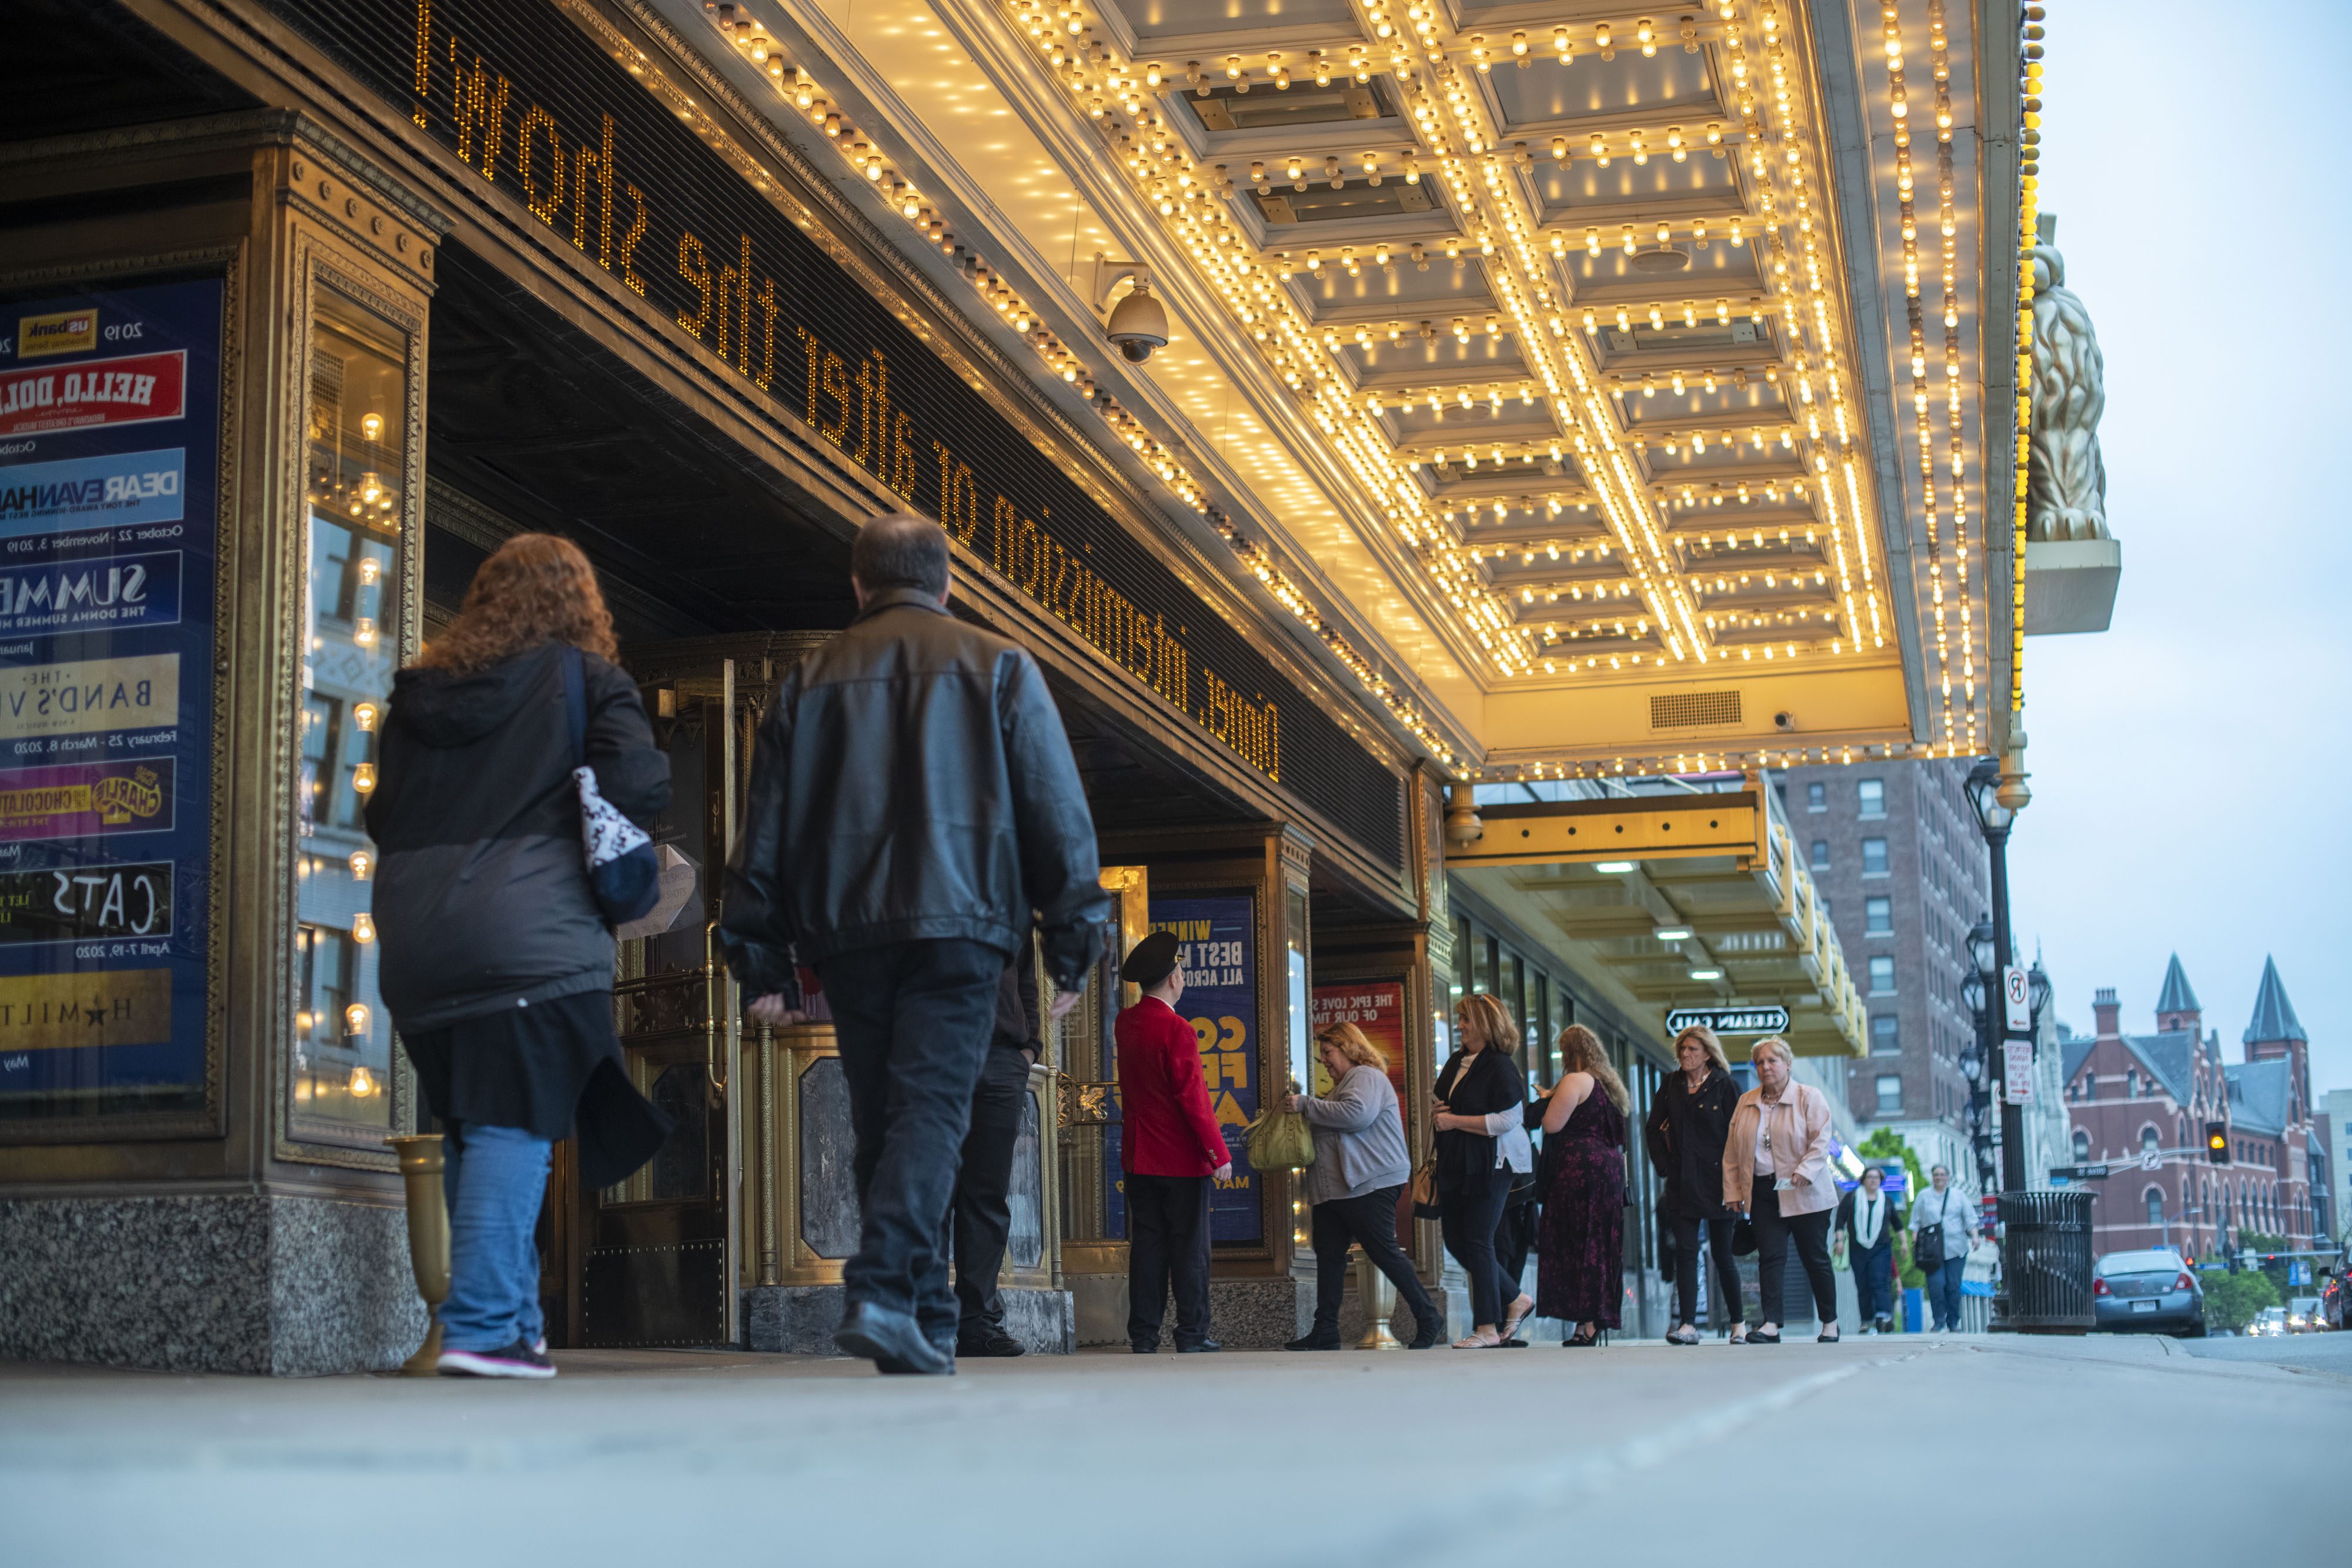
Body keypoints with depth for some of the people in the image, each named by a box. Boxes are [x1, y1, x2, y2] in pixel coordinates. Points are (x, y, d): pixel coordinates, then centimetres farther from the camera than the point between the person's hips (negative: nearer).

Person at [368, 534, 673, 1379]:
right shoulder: (585, 679, 2)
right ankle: (483, 1326, -11)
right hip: (531, 938, -5)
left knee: (468, 1133, 13)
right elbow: (636, 783, -10)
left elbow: (381, 815, 15)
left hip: (415, 941, 5)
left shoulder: (417, 692, 15)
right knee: (515, 1128, -4)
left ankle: (514, 1317, 16)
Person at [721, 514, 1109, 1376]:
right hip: (958, 922, -2)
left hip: (846, 932, 3)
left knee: (881, 1121, 9)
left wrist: (763, 963, 14)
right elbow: (1058, 813, 4)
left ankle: (927, 1314, 9)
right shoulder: (999, 667, 9)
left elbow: (764, 829, 12)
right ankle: (883, 1289, -25)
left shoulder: (808, 682, 16)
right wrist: (1070, 946, 6)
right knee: (931, 1106, -8)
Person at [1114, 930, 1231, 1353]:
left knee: (1147, 1244, 8)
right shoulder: (1177, 1031, -16)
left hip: (1139, 1159, 6)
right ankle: (1191, 1337, 2)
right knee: (1190, 1247, 1)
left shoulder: (1125, 1024, 5)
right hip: (1183, 1160, -6)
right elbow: (1194, 1099, -18)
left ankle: (1143, 1336, 6)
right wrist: (1220, 1154, -13)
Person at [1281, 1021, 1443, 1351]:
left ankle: (1429, 1320, 0)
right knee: (1329, 1255, 6)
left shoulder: (1366, 1077, -7)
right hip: (1335, 1188, 11)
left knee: (1384, 1252, -9)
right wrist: (1304, 1107, 14)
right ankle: (1325, 1332, 8)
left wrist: (1307, 1105, -17)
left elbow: (1357, 1114, -25)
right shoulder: (1345, 1082, 25)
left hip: (1370, 1185, -11)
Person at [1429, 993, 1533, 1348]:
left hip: (1490, 1166, -9)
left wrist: (1454, 1121, -17)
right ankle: (1517, 1299, 24)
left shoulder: (1500, 1067, -13)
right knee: (1455, 1240, 9)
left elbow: (1507, 1120, -22)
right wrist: (1436, 1113, 4)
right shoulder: (1456, 1062, 14)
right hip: (1456, 1166, 9)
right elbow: (1442, 1104, 29)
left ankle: (1488, 1330, 0)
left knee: (1477, 1242, -7)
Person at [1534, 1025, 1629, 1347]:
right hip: (1611, 1167, 8)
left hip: (1580, 1167, -8)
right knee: (1601, 1245, 10)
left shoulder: (1575, 1081, -10)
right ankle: (1600, 1320, 11)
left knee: (1577, 1244, -6)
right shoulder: (1610, 1084, 17)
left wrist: (1549, 1100, 3)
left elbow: (1551, 1125, -15)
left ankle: (1587, 1325, -10)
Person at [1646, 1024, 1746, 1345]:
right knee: (1685, 1252, -6)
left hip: (1716, 1183, -3)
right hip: (1682, 1183, 3)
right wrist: (1664, 1165, 4)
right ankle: (1687, 1325, -11)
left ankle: (1739, 1322, 19)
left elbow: (1737, 1133, -4)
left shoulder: (1726, 1086, -2)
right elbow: (1653, 1129, 14)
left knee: (1722, 1256, 4)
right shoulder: (1671, 1087, 9)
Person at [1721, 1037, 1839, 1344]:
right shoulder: (1745, 1103, 12)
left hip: (1804, 1194, -3)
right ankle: (1771, 1325, -13)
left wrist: (1804, 1171, -23)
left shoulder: (1810, 1098, -1)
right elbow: (1732, 1151, 13)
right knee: (1770, 1257, -7)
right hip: (1762, 1192, 3)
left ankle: (1830, 1324, 15)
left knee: (1815, 1258, 3)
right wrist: (1733, 1192, 7)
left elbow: (1821, 1141, -9)